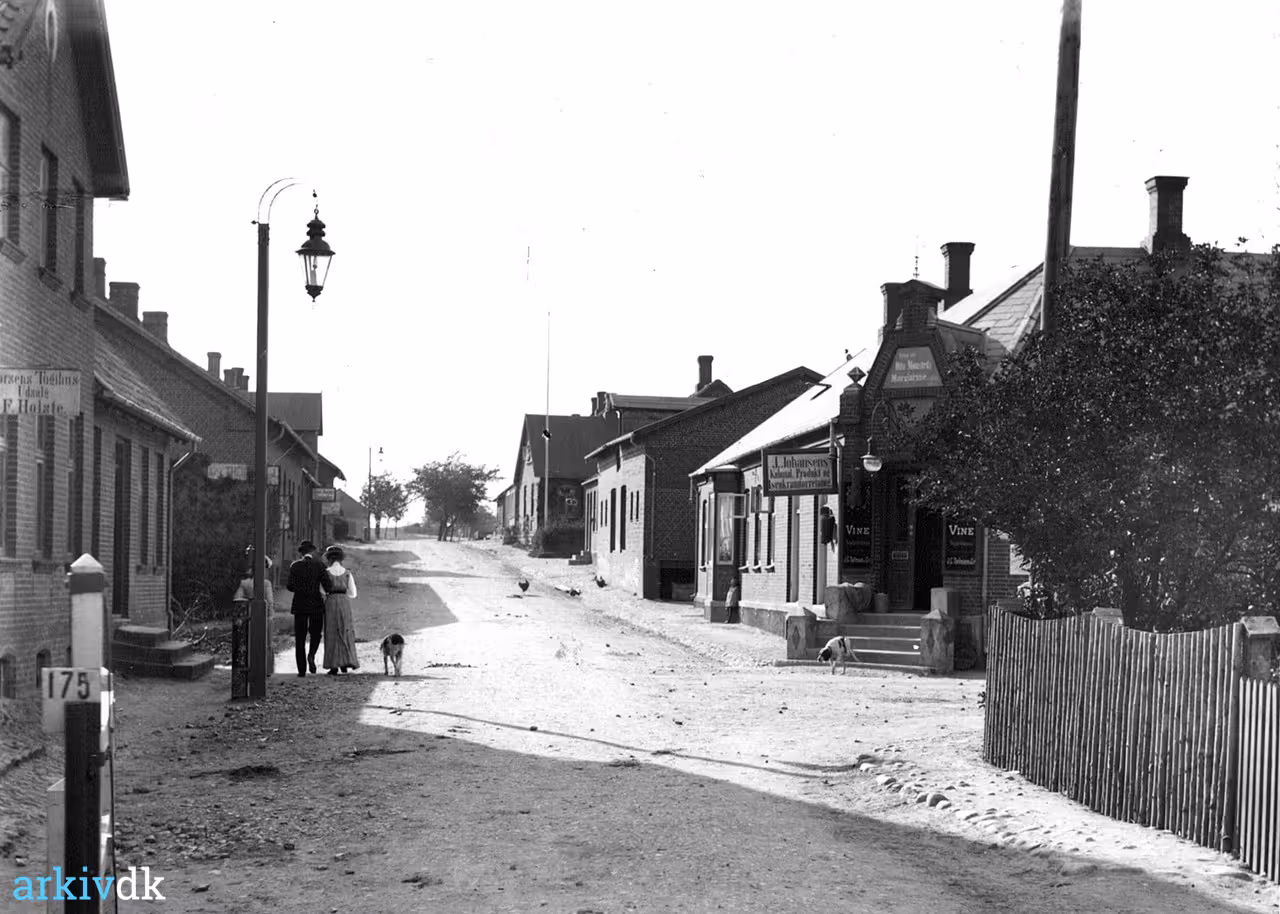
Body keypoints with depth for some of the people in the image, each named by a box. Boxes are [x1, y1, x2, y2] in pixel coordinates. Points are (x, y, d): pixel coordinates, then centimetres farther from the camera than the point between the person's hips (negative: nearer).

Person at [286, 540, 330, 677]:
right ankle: (311, 655, -13)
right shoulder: (319, 565, -3)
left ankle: (302, 669, 1)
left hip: (299, 604, 1)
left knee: (300, 637, 5)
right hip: (316, 604, -1)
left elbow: (290, 586, -6)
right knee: (316, 632, 15)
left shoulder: (295, 566, -1)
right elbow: (327, 585, -8)